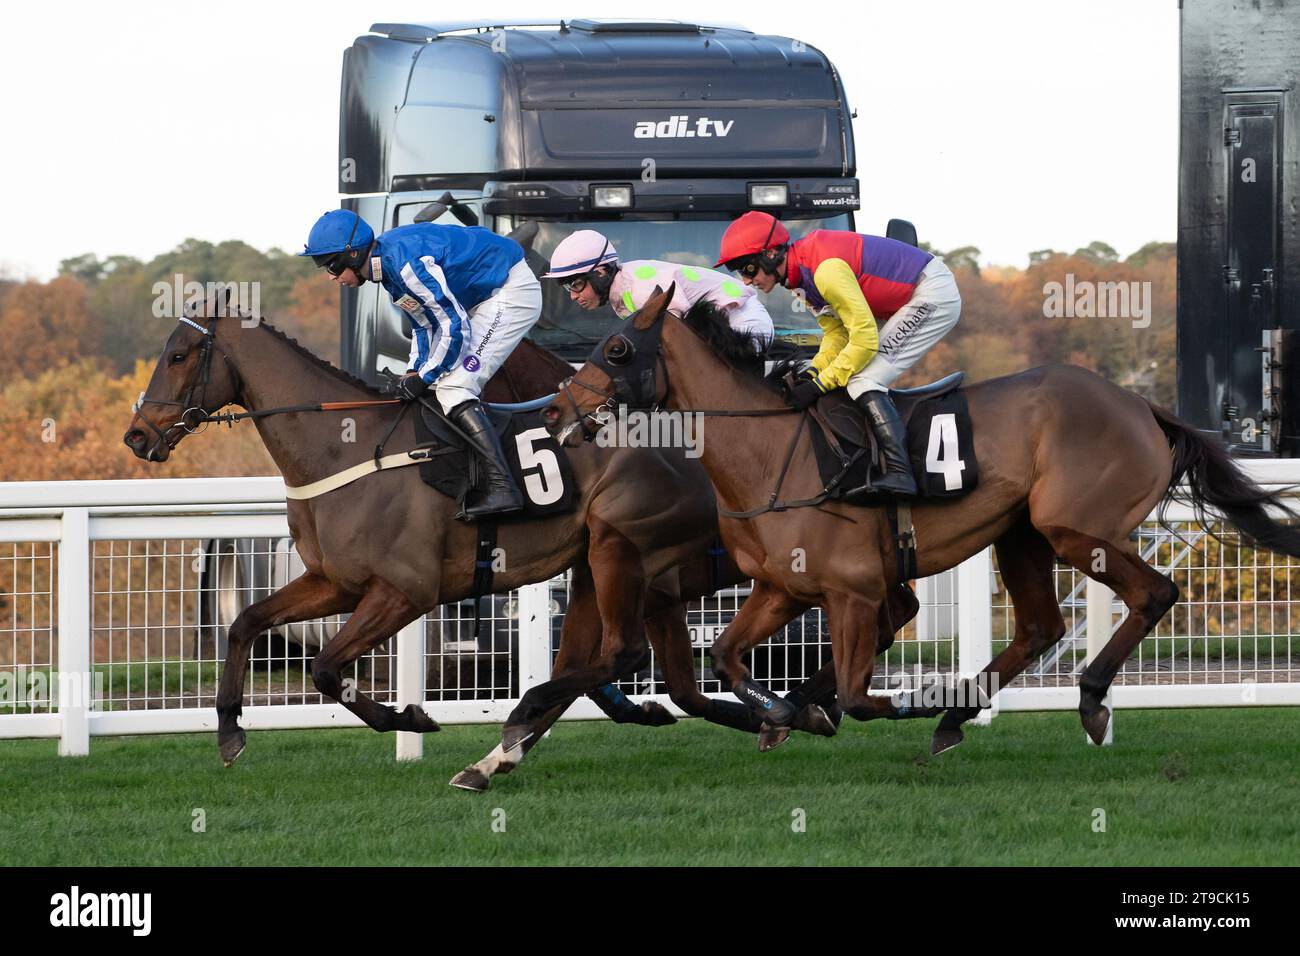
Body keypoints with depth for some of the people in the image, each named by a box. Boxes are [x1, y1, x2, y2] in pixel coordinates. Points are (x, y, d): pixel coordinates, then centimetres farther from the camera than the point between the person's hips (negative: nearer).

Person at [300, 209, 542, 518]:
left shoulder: (406, 263, -27)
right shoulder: (387, 263, 5)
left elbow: (454, 326, -25)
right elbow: (425, 324, 15)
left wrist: (424, 378, -15)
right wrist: (413, 373, 3)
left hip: (512, 292, -11)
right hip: (485, 297, 11)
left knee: (453, 387, -17)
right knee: (441, 380, 14)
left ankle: (502, 488, -22)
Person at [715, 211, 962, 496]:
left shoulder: (826, 270, -27)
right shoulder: (801, 274, 5)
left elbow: (864, 339, -25)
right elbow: (837, 334, 8)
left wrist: (819, 385, -20)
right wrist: (813, 371, -9)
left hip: (935, 295, -10)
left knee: (864, 382, -16)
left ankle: (899, 473, -25)